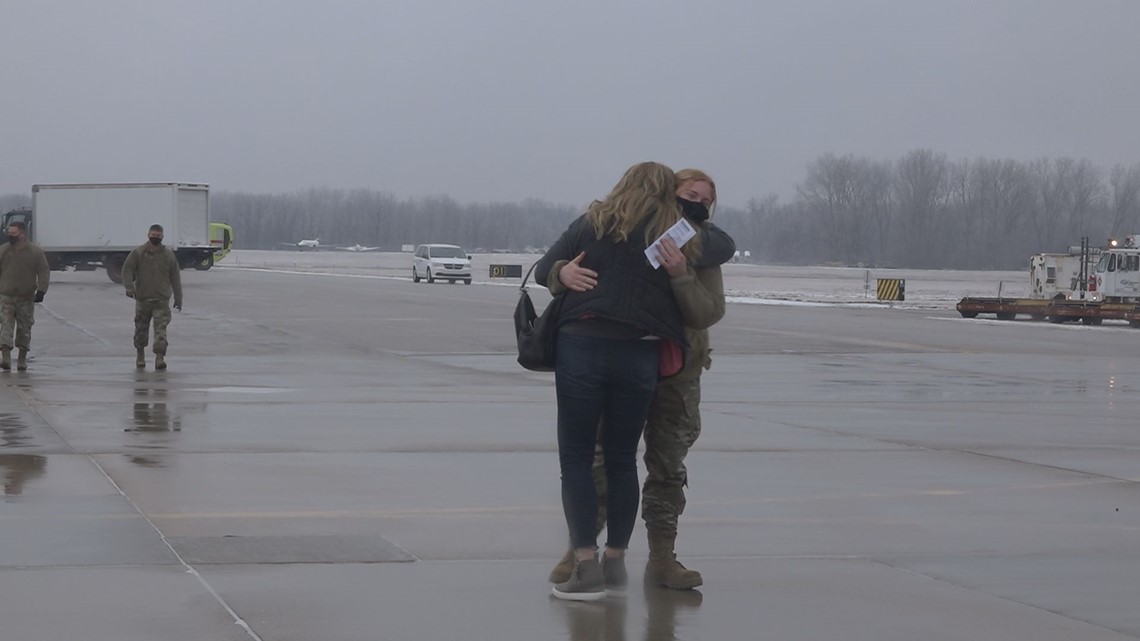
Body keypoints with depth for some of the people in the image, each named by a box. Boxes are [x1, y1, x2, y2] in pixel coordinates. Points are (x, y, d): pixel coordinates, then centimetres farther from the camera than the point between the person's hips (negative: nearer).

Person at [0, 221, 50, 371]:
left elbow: (44, 273, 0)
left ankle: (22, 358, 19)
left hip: (27, 298, 0)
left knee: (24, 328, 7)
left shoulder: (36, 252, -3)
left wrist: (41, 290, -11)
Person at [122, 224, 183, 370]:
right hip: (142, 298, 1)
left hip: (162, 299, -1)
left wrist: (178, 298, 12)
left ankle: (160, 357, -17)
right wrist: (129, 287, -16)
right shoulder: (137, 253, 1)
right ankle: (140, 354, 29)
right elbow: (127, 270, 0)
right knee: (141, 327, 11)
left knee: (161, 328, -12)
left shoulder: (168, 255, 5)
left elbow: (175, 277, 11)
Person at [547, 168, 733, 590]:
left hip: (677, 376, 2)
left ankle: (662, 558, 14)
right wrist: (565, 273, -31)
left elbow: (707, 314, -15)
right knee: (601, 458, -3)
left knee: (668, 466, 7)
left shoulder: (704, 257, 2)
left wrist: (680, 275, -30)